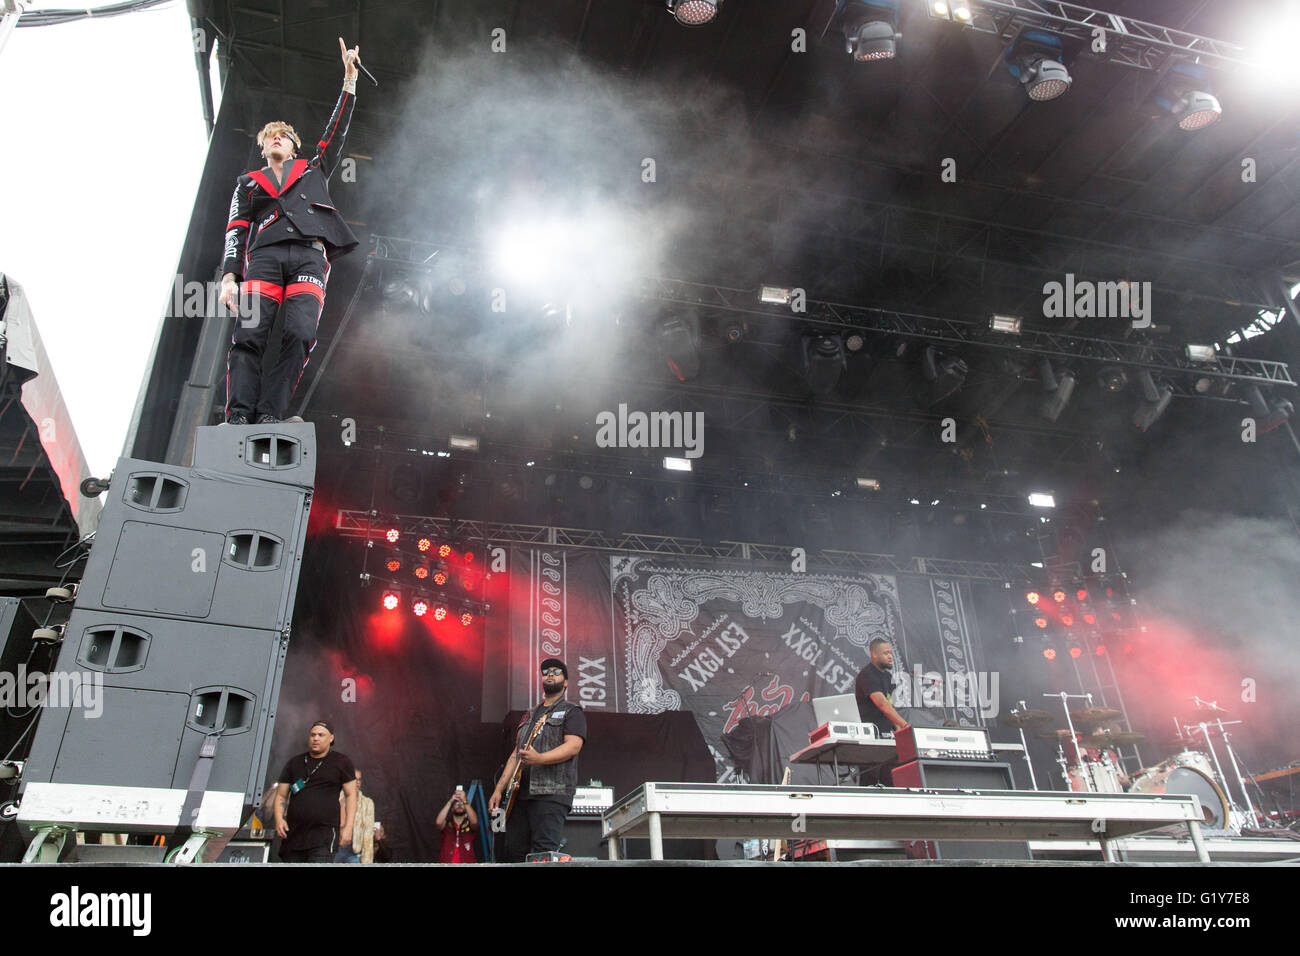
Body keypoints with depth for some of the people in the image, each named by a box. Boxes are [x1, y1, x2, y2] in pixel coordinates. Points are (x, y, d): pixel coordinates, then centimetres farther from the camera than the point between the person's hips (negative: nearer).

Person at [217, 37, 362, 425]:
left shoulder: (313, 170, 33)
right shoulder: (249, 182, 30)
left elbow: (337, 130, 27)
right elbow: (235, 230, 17)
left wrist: (350, 80, 22)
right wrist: (229, 276, 1)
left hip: (309, 257, 0)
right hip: (265, 256, 0)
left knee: (300, 335, -23)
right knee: (248, 335, -19)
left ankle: (268, 416, -26)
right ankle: (239, 418, -26)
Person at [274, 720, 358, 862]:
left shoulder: (341, 762, 7)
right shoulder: (294, 762, 16)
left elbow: (351, 795, 6)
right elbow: (281, 795, 15)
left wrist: (348, 826, -4)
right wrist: (279, 819, -3)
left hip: (324, 831, -4)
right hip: (293, 833, 4)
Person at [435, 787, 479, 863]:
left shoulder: (469, 824, 8)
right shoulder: (447, 823, 9)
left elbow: (474, 821, -16)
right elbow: (438, 822, -13)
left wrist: (465, 801, -22)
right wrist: (450, 802, -16)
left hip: (467, 863, 0)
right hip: (446, 862, 0)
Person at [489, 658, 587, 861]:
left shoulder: (571, 711, 6)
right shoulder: (530, 716, 27)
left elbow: (573, 746, -11)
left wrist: (539, 759, -24)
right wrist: (499, 789, 14)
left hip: (551, 793, -7)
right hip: (520, 794, 7)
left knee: (544, 853, -17)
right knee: (514, 852, 3)